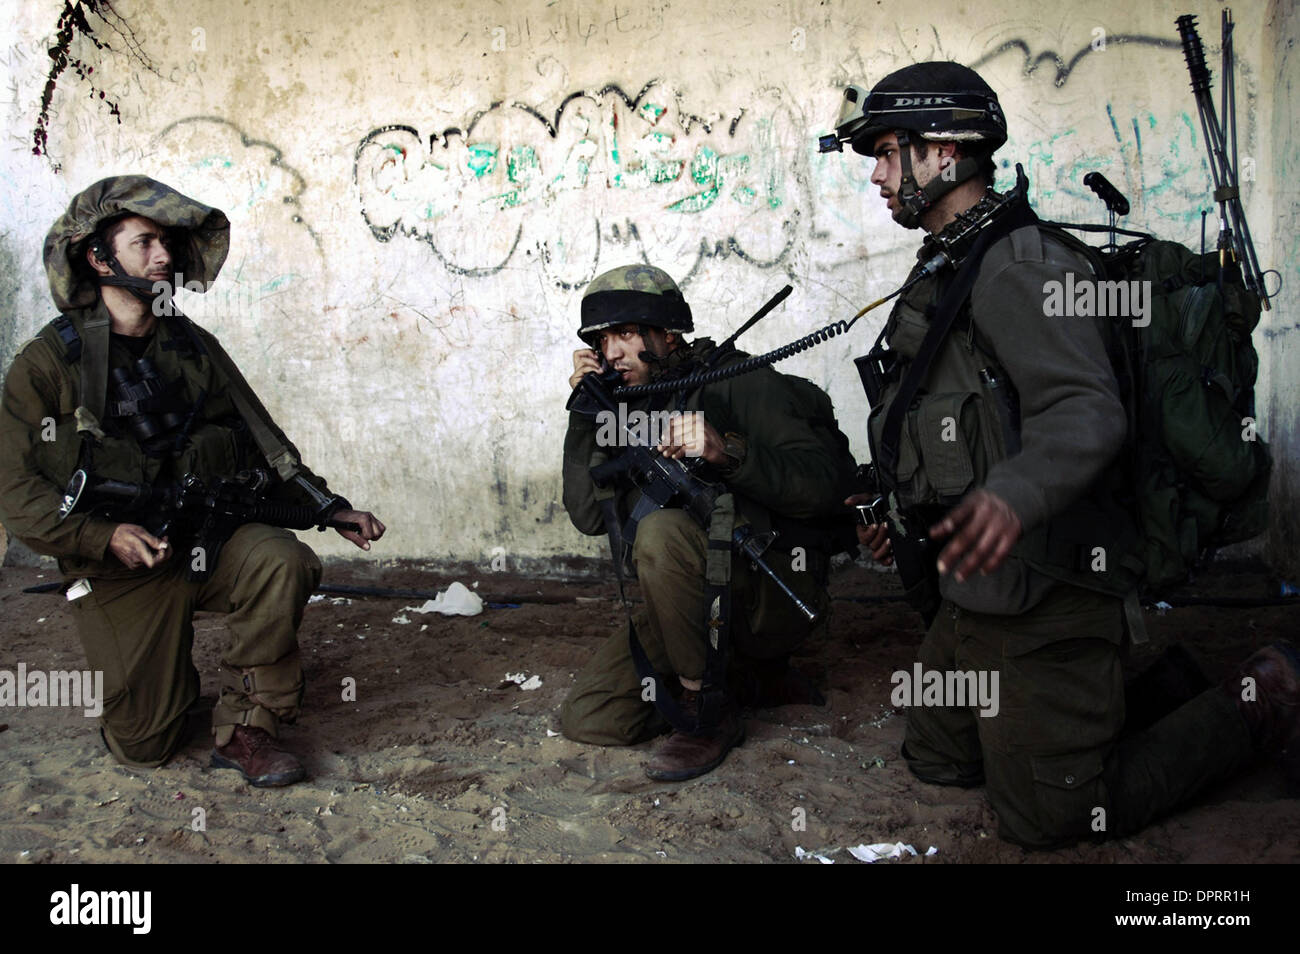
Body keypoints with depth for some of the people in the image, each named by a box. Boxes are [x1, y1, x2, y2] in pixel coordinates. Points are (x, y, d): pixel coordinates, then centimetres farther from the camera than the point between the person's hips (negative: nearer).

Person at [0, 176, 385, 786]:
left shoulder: (194, 348, 6)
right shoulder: (50, 362, -7)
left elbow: (263, 443, 10)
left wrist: (329, 509, -1)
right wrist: (106, 535, -25)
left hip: (207, 541, 2)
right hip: (118, 568, -2)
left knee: (280, 561, -31)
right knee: (143, 745, -1)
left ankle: (243, 729, -13)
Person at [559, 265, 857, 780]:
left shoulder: (738, 382, -8)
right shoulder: (633, 407, 11)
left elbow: (828, 482, -20)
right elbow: (589, 515, 5)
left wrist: (729, 451, -34)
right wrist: (585, 412, -1)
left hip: (774, 596, -7)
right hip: (694, 609, 7)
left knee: (662, 531, -34)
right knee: (586, 719, -2)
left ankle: (708, 714, -17)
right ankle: (752, 683, 12)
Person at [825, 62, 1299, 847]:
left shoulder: (1017, 265, -17)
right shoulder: (948, 269, 15)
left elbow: (1088, 411, -30)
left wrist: (1014, 494, -48)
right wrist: (903, 508, 27)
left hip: (1038, 601, -10)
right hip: (971, 597, 10)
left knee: (1047, 820, -2)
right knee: (936, 762, 19)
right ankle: (1131, 687, 26)